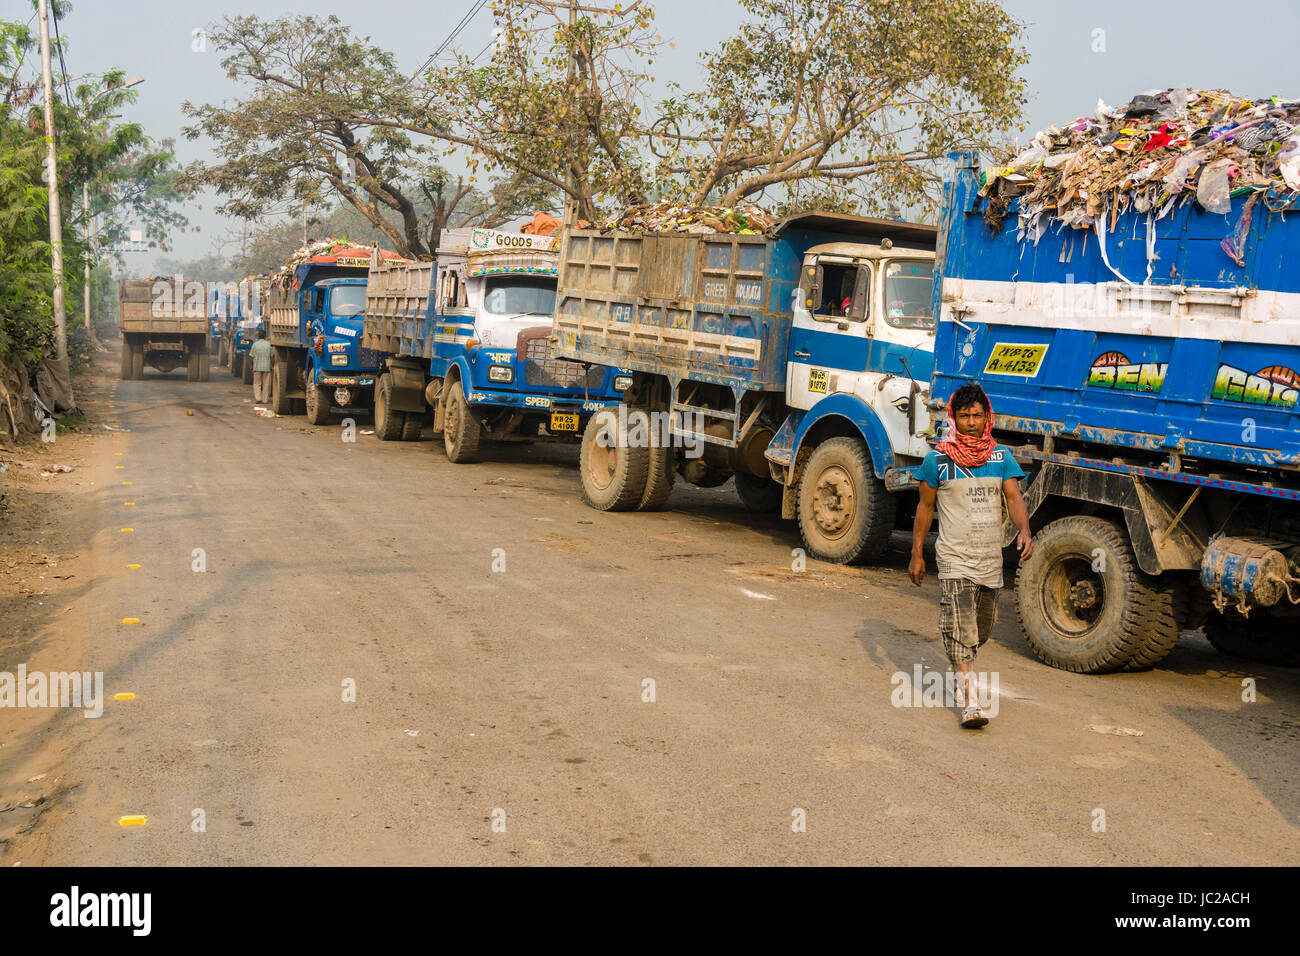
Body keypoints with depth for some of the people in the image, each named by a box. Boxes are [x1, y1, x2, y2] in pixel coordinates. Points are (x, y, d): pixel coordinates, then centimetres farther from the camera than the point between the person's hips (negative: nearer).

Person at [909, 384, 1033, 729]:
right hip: (955, 559, -4)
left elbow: (1014, 497, -3)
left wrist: (1025, 530, -22)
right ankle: (970, 702, -16)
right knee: (960, 630, -14)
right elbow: (925, 507, 4)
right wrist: (917, 554, 4)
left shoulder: (1001, 456, 6)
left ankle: (961, 668, 45)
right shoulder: (937, 460, -2)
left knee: (981, 629, 17)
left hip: (991, 559, 4)